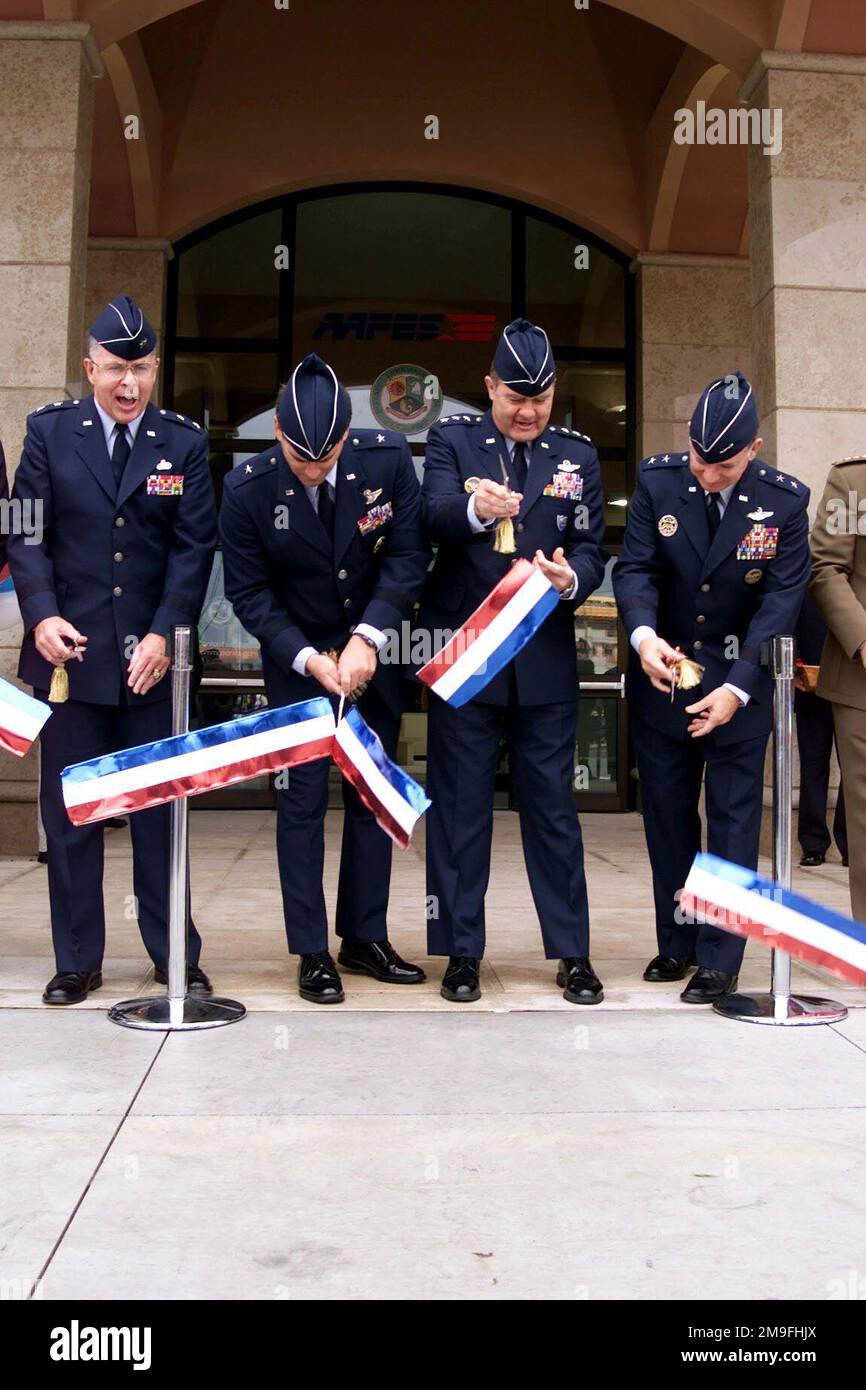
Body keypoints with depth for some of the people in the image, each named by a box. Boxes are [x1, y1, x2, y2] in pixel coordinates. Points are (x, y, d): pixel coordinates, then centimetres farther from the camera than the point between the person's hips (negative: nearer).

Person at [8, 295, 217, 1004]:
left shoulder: (184, 442, 3)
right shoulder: (50, 431, 5)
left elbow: (195, 546, -1)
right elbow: (26, 532, 3)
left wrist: (164, 634, -12)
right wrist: (42, 614, -13)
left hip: (151, 655, 0)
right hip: (69, 650, 1)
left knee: (161, 806, 6)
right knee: (68, 808, 6)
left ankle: (174, 955, 18)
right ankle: (78, 959, 18)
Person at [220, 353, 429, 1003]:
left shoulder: (389, 458, -14)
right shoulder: (248, 489, -17)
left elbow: (408, 556, -11)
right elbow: (249, 594, -10)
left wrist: (368, 638, -21)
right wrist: (308, 658, -20)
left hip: (375, 651, 2)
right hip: (296, 658, -2)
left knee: (374, 794, 7)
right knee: (302, 797, -3)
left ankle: (366, 936, 19)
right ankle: (312, 952, 7)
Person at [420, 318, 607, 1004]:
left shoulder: (578, 455, 9)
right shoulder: (453, 440, 2)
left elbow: (592, 549, 2)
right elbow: (434, 517, -16)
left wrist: (573, 578, -21)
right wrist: (474, 509, -38)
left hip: (545, 661, 2)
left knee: (553, 806, 7)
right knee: (460, 807, 6)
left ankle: (573, 953, 18)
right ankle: (462, 952, 17)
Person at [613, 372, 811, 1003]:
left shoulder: (785, 501, -12)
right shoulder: (658, 481, -8)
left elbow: (781, 602, -14)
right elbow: (634, 567, -10)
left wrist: (736, 688, -24)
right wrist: (644, 635, -30)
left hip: (739, 678, -2)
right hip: (662, 672, 2)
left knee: (734, 816, 0)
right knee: (666, 811, 10)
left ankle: (720, 959, 9)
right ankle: (677, 943, 24)